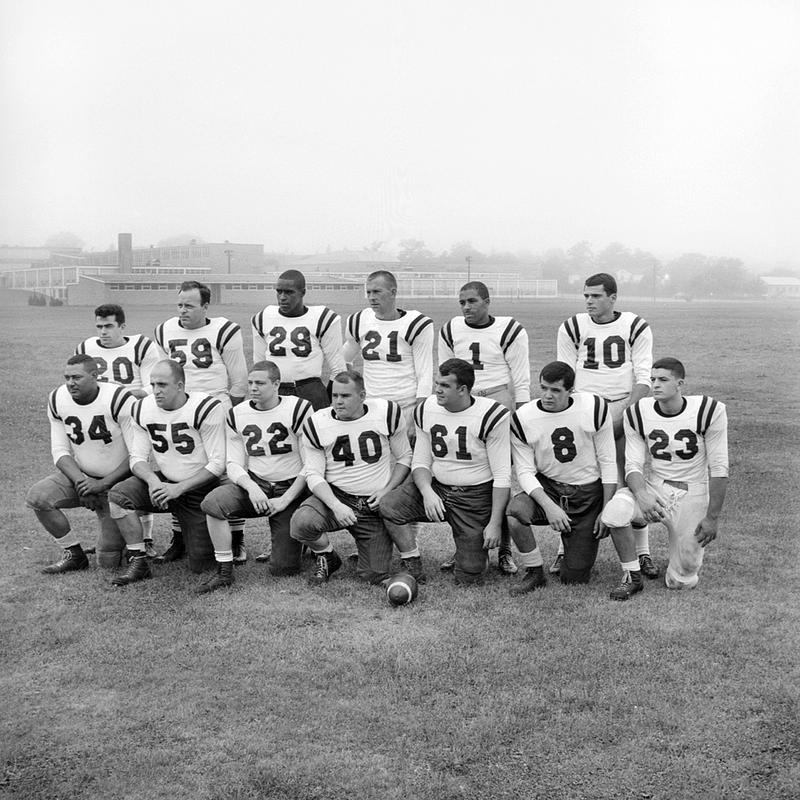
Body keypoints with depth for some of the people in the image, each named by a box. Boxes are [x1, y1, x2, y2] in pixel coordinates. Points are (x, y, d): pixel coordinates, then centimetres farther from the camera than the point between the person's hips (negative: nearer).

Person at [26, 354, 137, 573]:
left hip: (117, 481, -5)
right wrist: (80, 481, -20)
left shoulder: (119, 400, -21)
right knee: (37, 496, -23)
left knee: (109, 561, -10)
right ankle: (74, 555, -3)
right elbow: (60, 452, -2)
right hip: (80, 475, 5)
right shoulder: (57, 400, -5)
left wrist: (103, 483, -24)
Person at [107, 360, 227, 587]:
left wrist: (178, 488, -23)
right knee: (117, 494, -24)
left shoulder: (206, 408, -18)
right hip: (164, 482, 4)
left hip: (200, 490, -4)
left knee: (200, 566, -3)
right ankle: (139, 563, -11)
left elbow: (217, 465, -17)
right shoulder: (143, 410, -3)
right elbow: (138, 458, 0)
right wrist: (153, 481, -23)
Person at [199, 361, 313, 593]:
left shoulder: (298, 409, -9)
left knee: (282, 568, -8)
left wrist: (285, 500, -14)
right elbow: (234, 464, 3)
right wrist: (251, 487, -18)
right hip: (254, 484, 3)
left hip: (291, 489, -3)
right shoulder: (237, 415, 4)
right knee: (212, 502, -28)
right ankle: (224, 571, -14)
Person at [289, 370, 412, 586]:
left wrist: (387, 490, -10)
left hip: (375, 504, 0)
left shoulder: (386, 413, -6)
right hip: (335, 496, 0)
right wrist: (336, 506, -22)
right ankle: (327, 558, 3)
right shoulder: (317, 425, -7)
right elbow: (314, 475, -6)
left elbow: (404, 457, 4)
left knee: (375, 575, -2)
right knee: (301, 522, -31)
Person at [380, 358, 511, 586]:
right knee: (387, 507, -25)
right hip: (436, 488, 4)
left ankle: (475, 549, 31)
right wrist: (427, 491, -19)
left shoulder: (492, 416, -15)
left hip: (476, 496, -3)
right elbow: (421, 461, 4)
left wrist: (495, 523, -15)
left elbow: (502, 475, -12)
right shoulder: (426, 410, -1)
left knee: (469, 577, -5)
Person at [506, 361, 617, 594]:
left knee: (574, 579, 0)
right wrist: (548, 506, -25)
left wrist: (606, 511, -6)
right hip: (547, 488, 1)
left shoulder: (595, 408, -10)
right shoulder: (523, 418, -11)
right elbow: (525, 471, -9)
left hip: (589, 493, 0)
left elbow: (608, 462, -4)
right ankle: (534, 573, -8)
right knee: (515, 512, -34)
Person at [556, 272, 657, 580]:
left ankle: (642, 553, 10)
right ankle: (566, 549, 8)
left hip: (624, 409, -1)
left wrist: (624, 413, -12)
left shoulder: (636, 328, 0)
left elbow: (643, 379, -1)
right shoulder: (571, 328, 3)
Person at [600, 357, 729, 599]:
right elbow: (633, 464, -6)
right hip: (653, 488, 2)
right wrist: (642, 495, -27)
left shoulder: (709, 411, -13)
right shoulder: (637, 413, -5)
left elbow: (718, 468, -9)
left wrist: (712, 517, -10)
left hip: (692, 495, -2)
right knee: (615, 512, -32)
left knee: (682, 582, -4)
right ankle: (633, 578, -8)